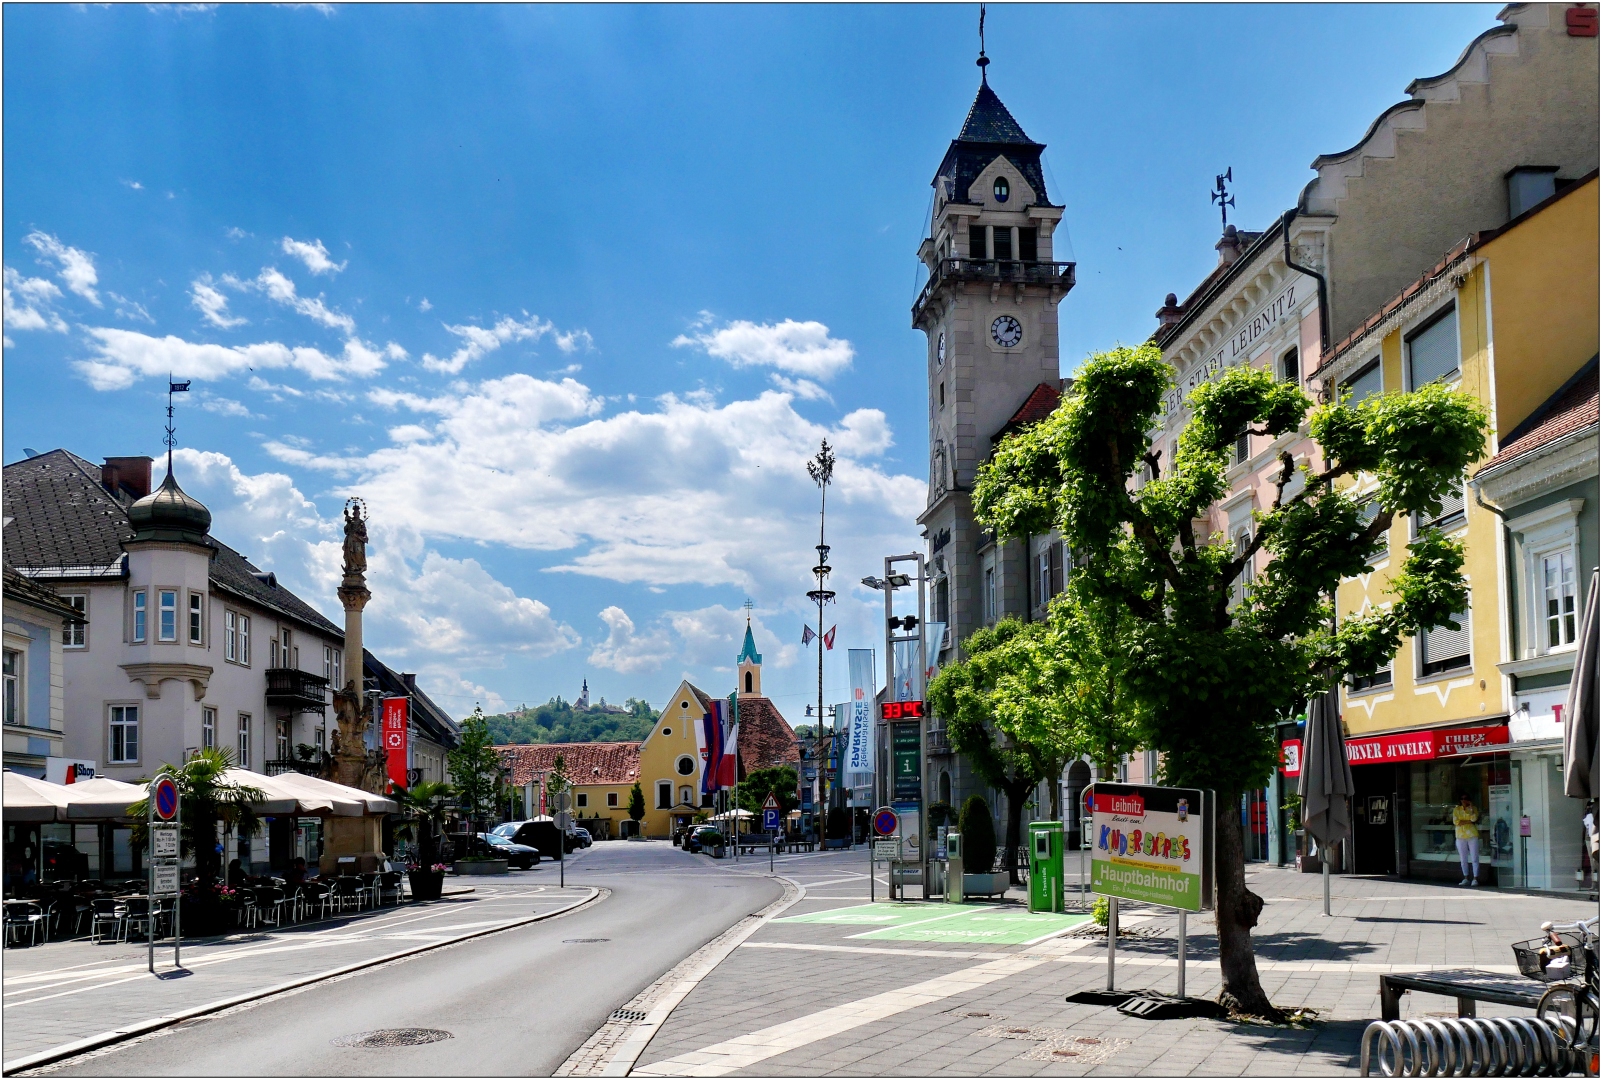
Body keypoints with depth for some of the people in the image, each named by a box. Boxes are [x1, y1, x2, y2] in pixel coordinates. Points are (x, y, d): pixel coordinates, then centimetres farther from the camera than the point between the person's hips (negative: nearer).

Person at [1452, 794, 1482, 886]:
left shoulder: (1474, 808, 5)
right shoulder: (1456, 809, 7)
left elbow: (1474, 818, -13)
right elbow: (1455, 821, -6)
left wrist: (1471, 807, -13)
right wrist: (1469, 821, -10)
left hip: (1472, 835, -2)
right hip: (1460, 836, 2)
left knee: (1474, 858, -5)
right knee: (1463, 859, 7)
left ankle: (1475, 878, -3)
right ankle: (1466, 878, 15)